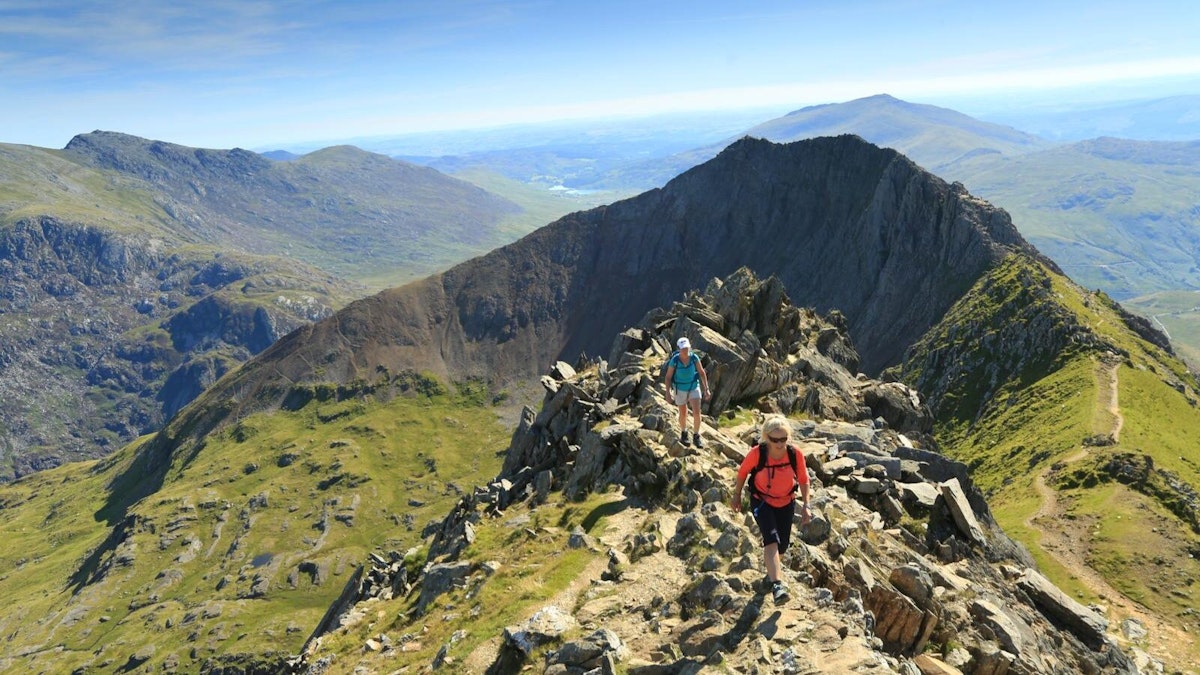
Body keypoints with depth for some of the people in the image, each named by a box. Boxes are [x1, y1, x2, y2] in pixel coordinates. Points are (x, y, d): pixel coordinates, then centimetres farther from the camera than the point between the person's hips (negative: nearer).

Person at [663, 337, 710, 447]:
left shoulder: (694, 358, -19)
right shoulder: (674, 361, -24)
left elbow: (702, 373, -8)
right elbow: (668, 377, -13)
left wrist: (706, 389, -10)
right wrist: (668, 392, -21)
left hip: (694, 387, 1)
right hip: (680, 389, -1)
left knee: (696, 412, -10)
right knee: (683, 414, 14)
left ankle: (696, 436, 11)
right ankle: (683, 433, 42)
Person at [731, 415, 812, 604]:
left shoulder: (796, 454, -22)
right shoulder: (756, 453, -27)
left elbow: (803, 480, -6)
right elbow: (743, 472, -8)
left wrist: (805, 506, -10)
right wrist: (737, 495, 1)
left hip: (786, 503, 3)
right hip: (761, 502, -3)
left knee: (782, 546, 10)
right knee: (772, 539, -23)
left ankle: (769, 567, 44)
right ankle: (776, 585, -28)